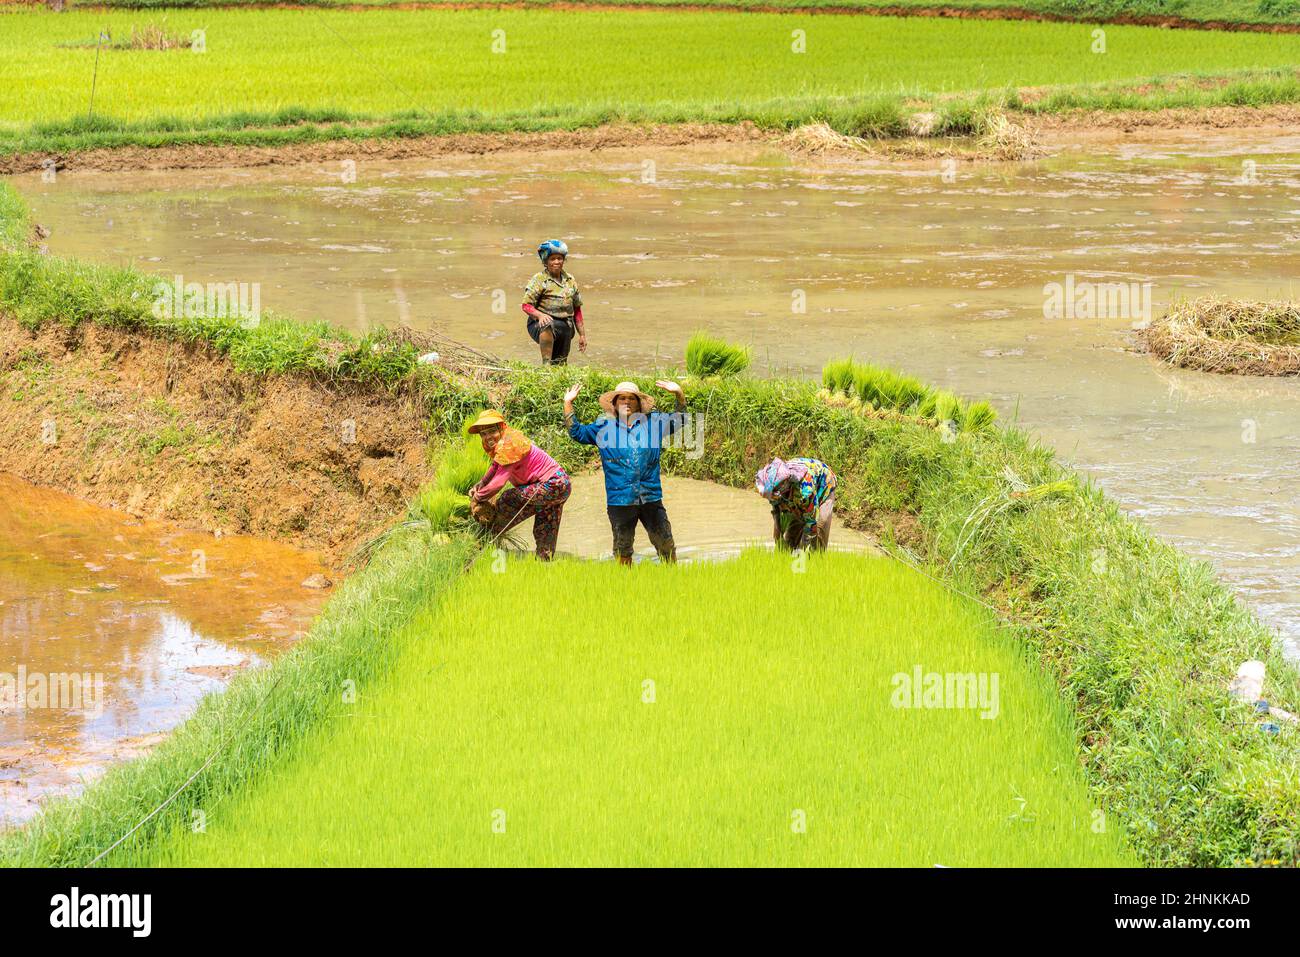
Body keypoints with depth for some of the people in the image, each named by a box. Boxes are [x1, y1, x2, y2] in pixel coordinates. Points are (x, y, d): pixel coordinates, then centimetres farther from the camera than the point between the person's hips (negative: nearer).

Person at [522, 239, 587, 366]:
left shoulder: (570, 280, 15)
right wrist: (540, 315, -29)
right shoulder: (539, 280, -2)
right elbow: (526, 305, -8)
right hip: (540, 325, -6)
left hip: (565, 327, 6)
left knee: (560, 366, 1)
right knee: (548, 325, -41)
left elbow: (577, 309, 21)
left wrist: (582, 335, 20)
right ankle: (546, 364, -42)